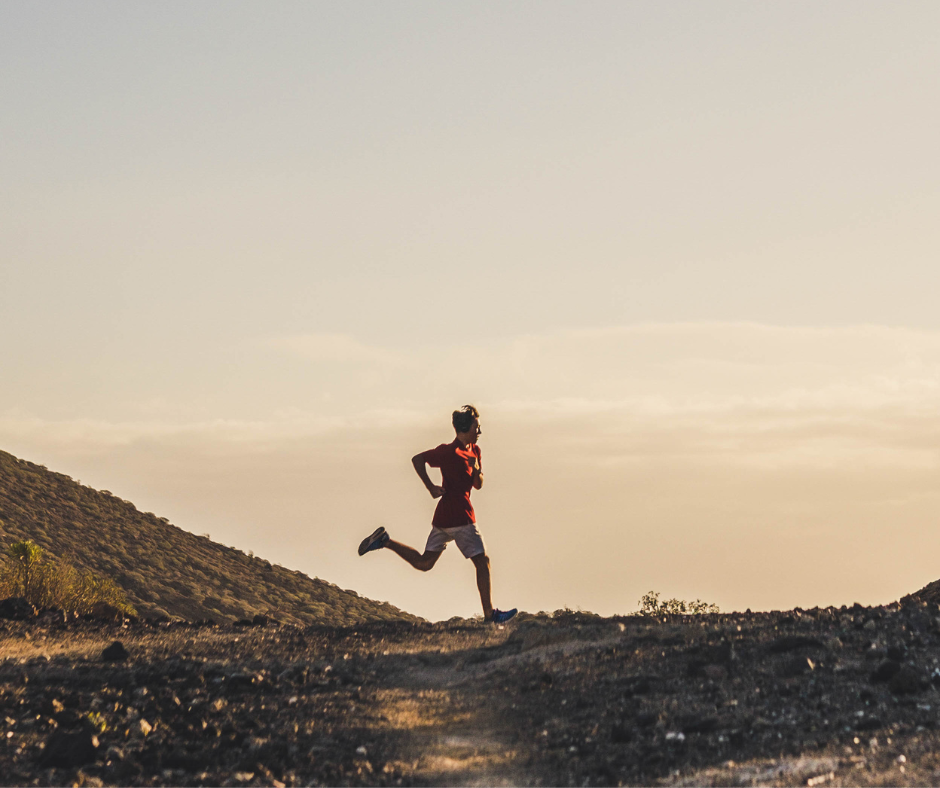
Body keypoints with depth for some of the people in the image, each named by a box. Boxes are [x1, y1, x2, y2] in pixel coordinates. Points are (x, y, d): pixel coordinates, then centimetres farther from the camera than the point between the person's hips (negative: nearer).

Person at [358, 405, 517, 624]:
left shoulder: (474, 451, 15)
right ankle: (490, 613, -1)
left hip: (443, 516, 9)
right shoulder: (450, 452, -12)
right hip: (459, 517, -9)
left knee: (424, 562, 12)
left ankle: (385, 541, 10)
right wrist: (431, 487, -14)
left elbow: (478, 484, 19)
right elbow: (417, 459, -11)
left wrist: (476, 470, -3)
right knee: (482, 561, -3)